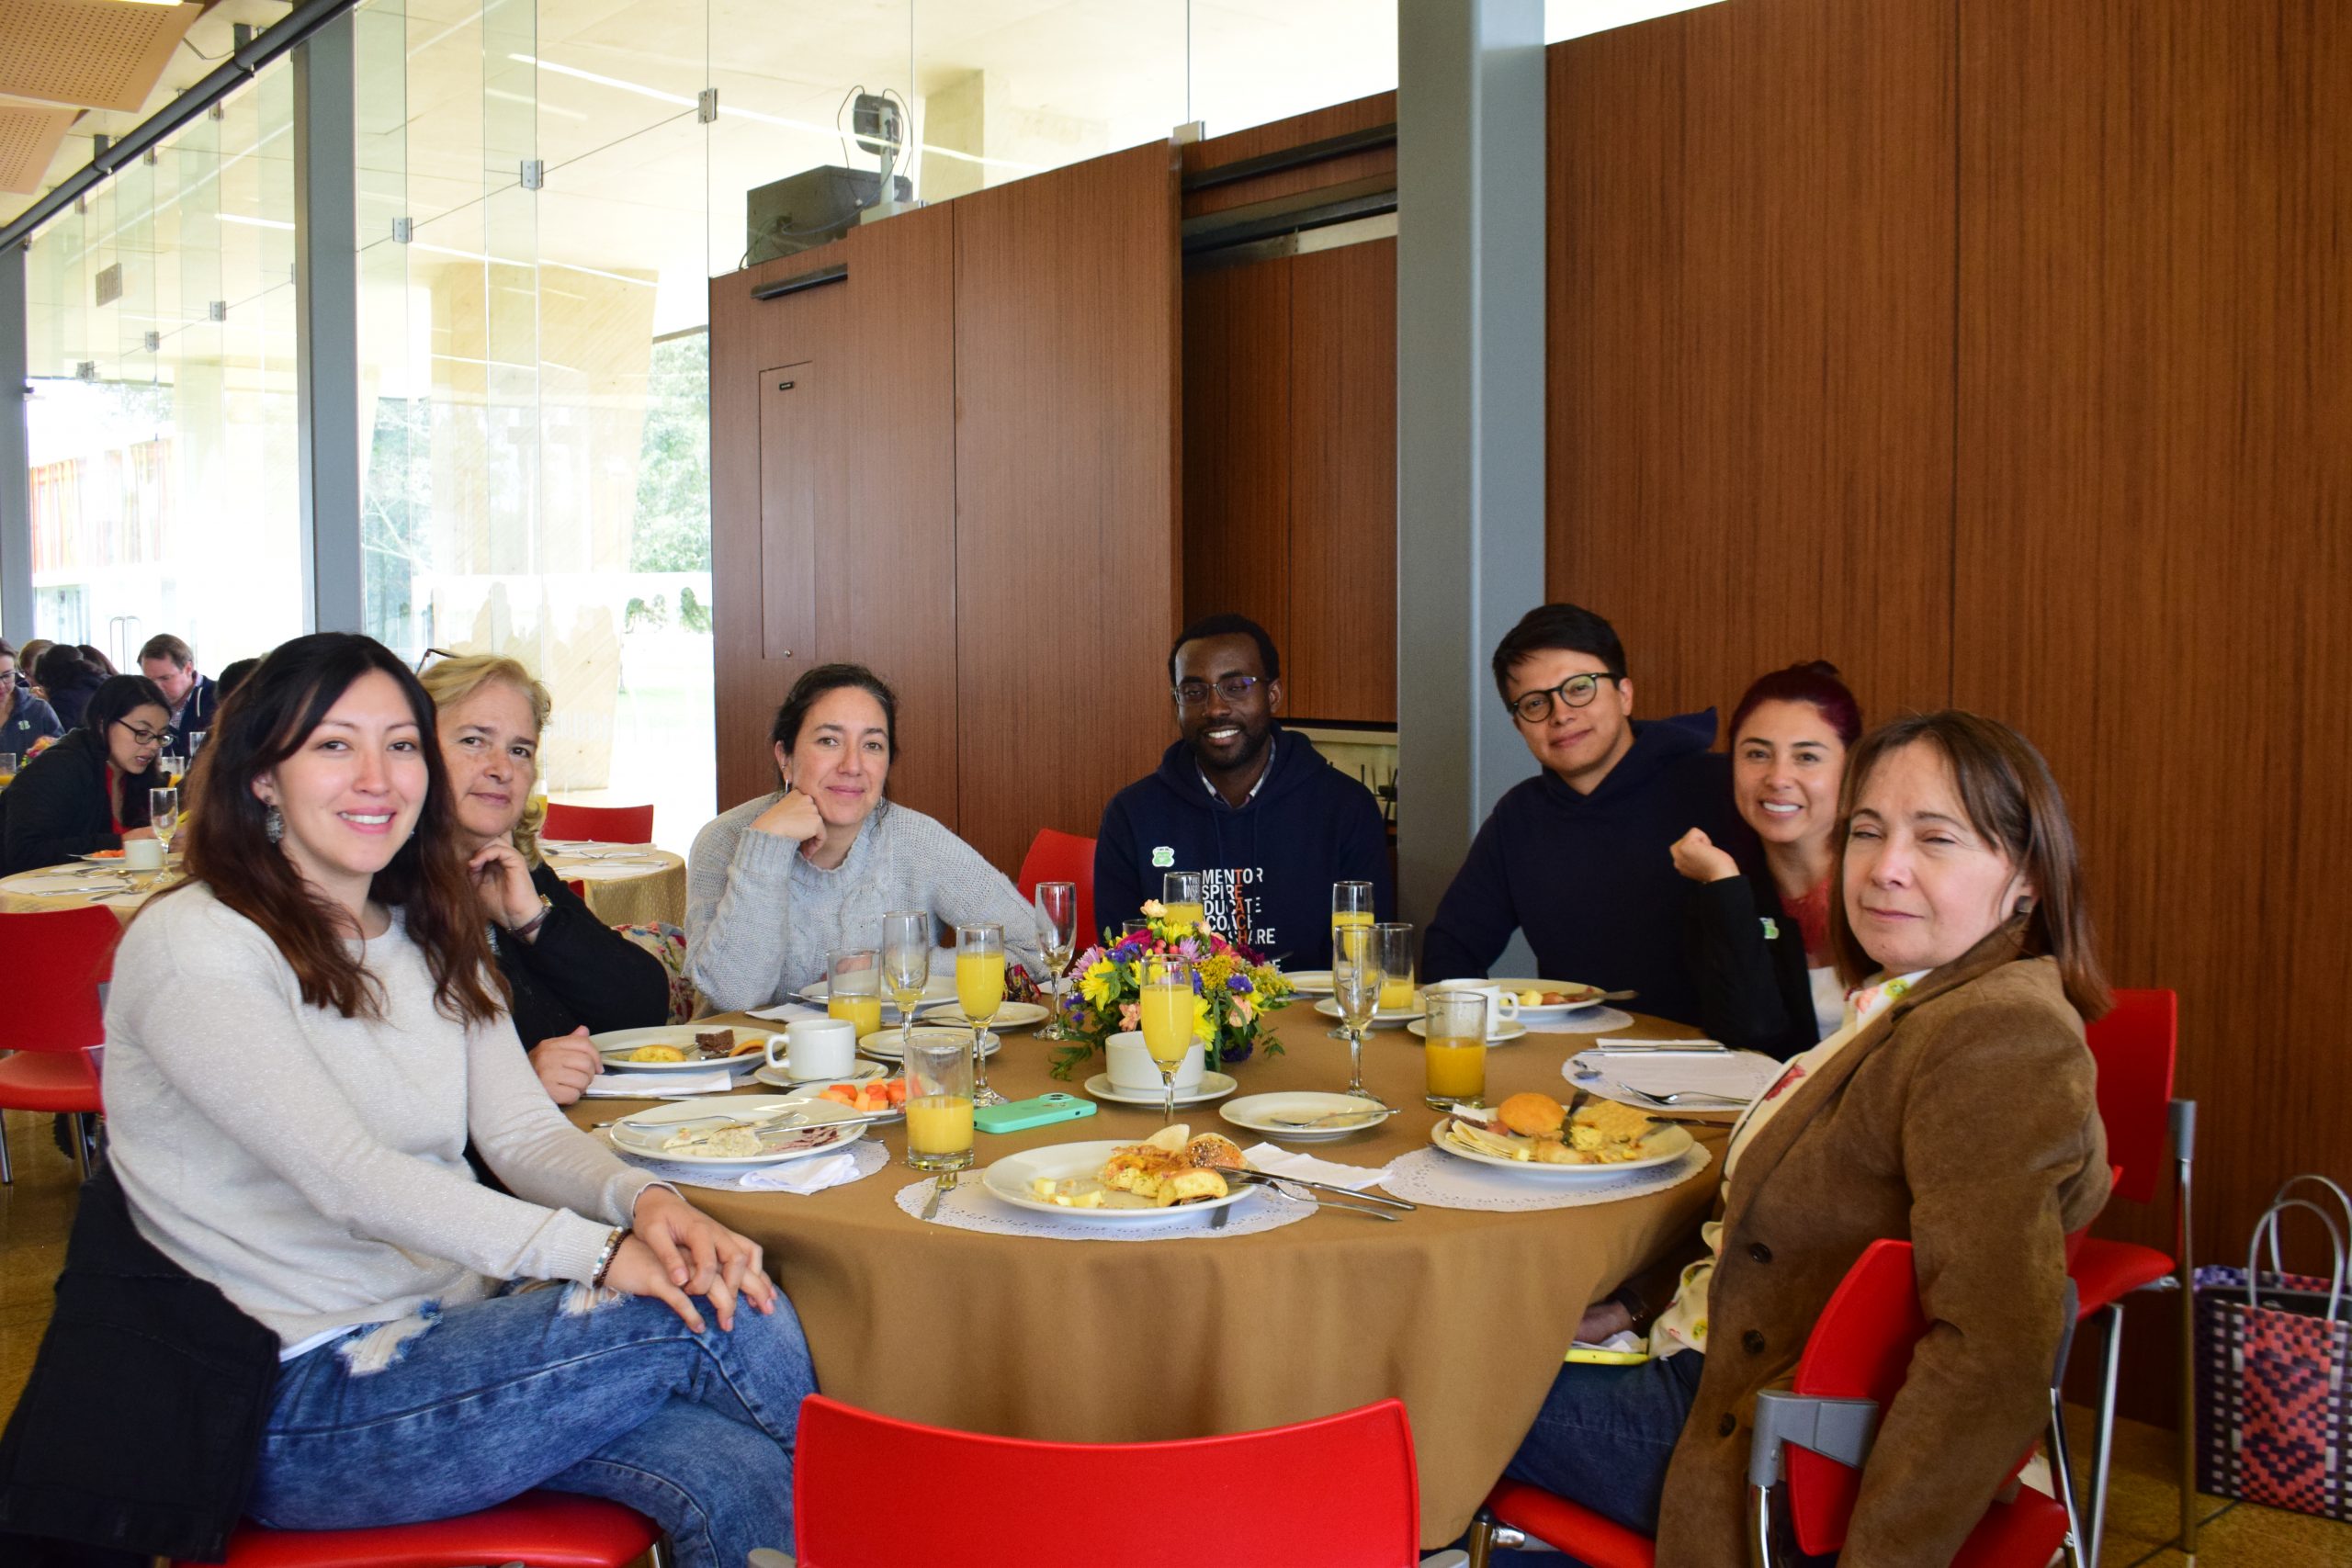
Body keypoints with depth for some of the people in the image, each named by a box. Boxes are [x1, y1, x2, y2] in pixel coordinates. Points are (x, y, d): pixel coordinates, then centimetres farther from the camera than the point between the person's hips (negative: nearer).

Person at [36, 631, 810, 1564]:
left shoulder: (431, 939, 12)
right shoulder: (191, 945, -11)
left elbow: (523, 1132, 5)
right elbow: (347, 1176, -22)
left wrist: (641, 1200, -19)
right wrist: (599, 1253, -29)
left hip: (453, 1335, 6)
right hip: (301, 1406, -6)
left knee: (735, 1487, -23)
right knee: (721, 1318, -19)